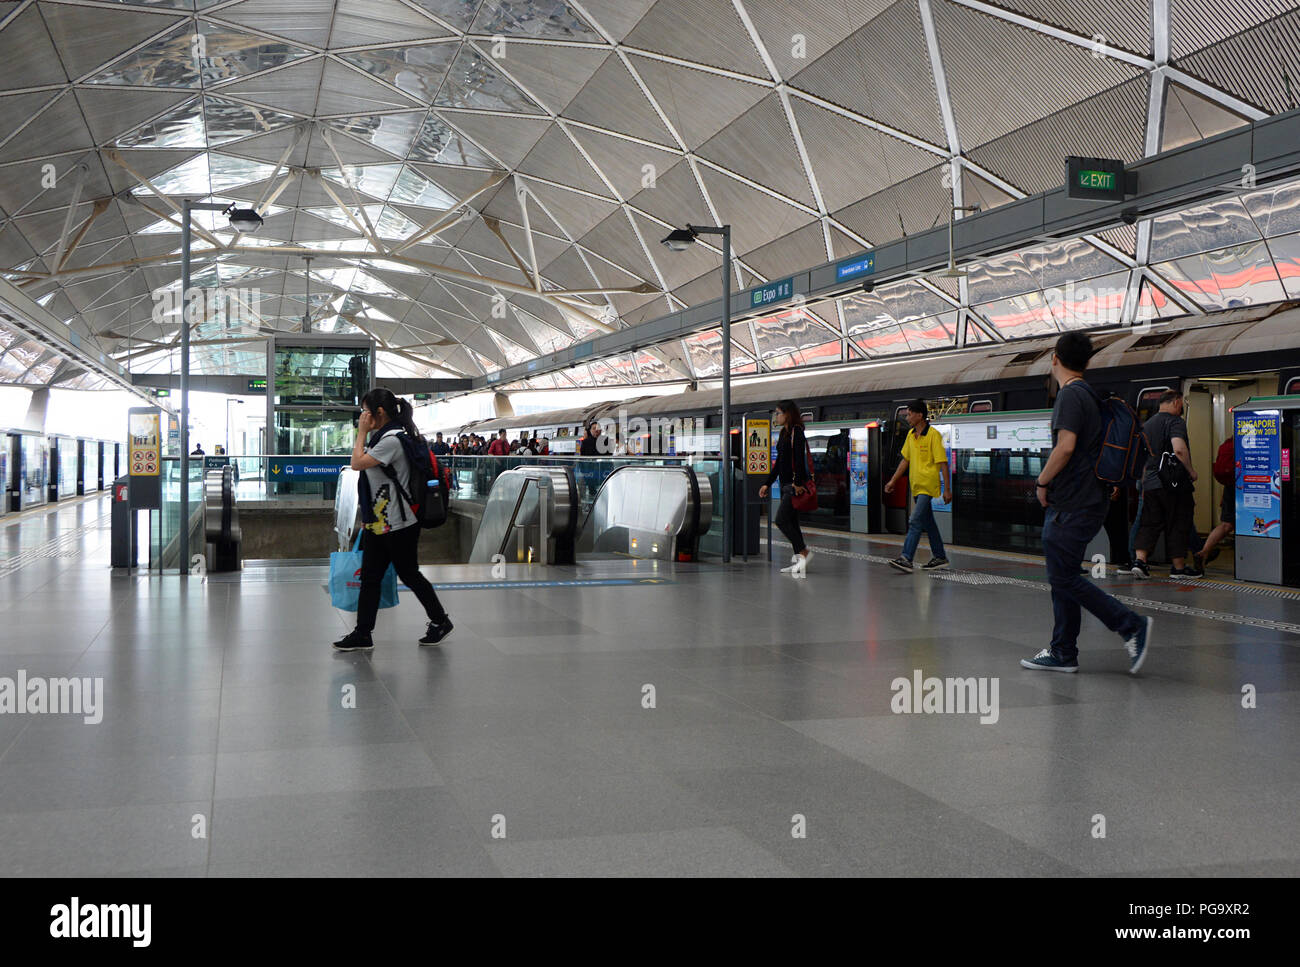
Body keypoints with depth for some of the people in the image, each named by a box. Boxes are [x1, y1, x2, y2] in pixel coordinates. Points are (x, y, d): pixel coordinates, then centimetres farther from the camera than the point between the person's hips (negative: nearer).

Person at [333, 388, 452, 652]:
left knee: (409, 575, 4)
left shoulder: (393, 439, -19)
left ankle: (440, 621, 21)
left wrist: (362, 432, -12)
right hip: (377, 522, 10)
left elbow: (358, 463, -19)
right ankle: (362, 634, 12)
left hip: (398, 524, -10)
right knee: (370, 578, 8)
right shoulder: (383, 435, 13)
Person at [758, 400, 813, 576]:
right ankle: (799, 561, 13)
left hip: (795, 484, -9)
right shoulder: (784, 433, 17)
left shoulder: (796, 431, -10)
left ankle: (803, 551, -6)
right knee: (791, 522, 9)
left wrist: (798, 482, -25)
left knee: (781, 520, -13)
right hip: (785, 484, 9)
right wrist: (767, 483, 20)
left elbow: (800, 458, -19)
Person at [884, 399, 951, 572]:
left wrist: (947, 489, -15)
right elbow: (905, 460, 20)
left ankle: (906, 559, -18)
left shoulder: (934, 435, -12)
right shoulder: (911, 435, 11)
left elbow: (943, 463, -13)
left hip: (928, 487, -8)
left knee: (915, 522, -14)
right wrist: (893, 481, 18)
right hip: (916, 487, 8)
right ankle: (939, 557, 23)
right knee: (928, 524, 14)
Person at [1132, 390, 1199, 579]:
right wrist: (1191, 471, -14)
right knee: (1177, 524, 4)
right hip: (1174, 484, -6)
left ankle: (1140, 560, -7)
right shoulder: (1175, 422, -10)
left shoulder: (1147, 424, 15)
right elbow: (1179, 449, -27)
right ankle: (1178, 567, 11)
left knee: (1149, 524, 8)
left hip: (1150, 483, 7)